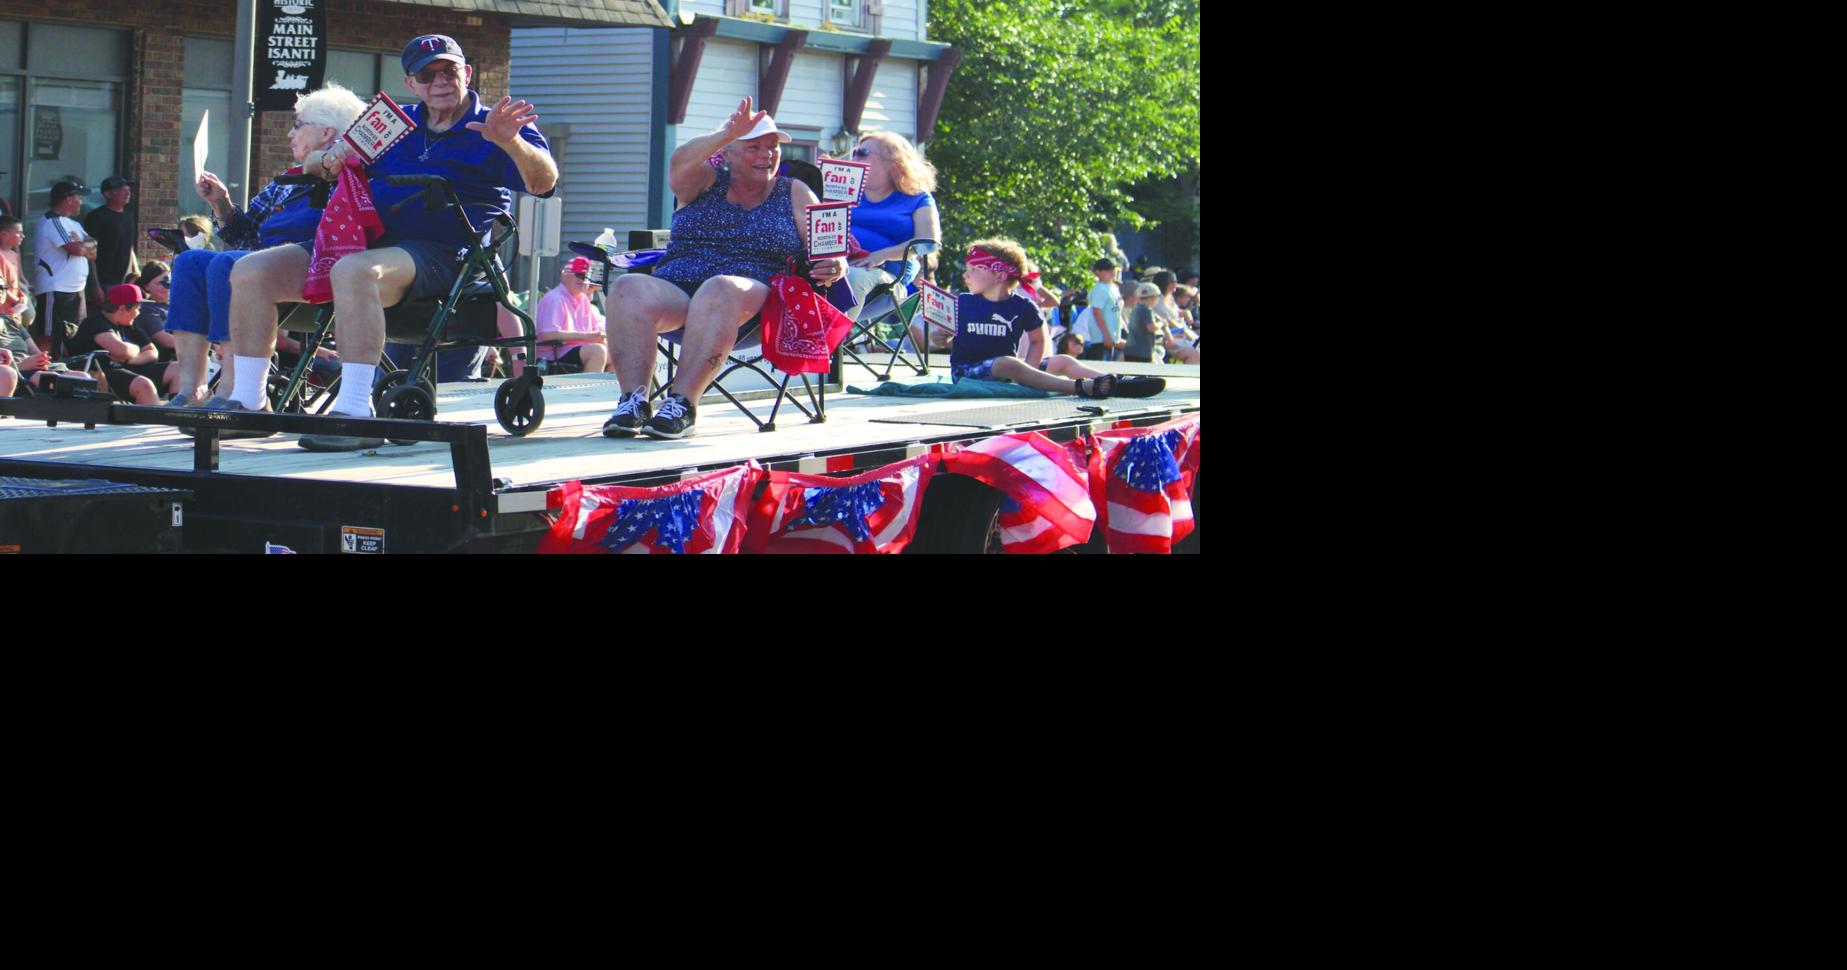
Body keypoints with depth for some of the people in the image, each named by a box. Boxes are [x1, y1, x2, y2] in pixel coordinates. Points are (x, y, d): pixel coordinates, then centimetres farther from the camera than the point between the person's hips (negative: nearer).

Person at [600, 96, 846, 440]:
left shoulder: (793, 193, 18)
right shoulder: (706, 182, 19)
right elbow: (679, 163, -5)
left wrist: (835, 266, -17)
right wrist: (725, 135, -22)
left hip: (753, 299, -2)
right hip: (675, 289, 2)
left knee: (721, 288, -39)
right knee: (627, 288, -29)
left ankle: (682, 402, -43)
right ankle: (632, 400, -38)